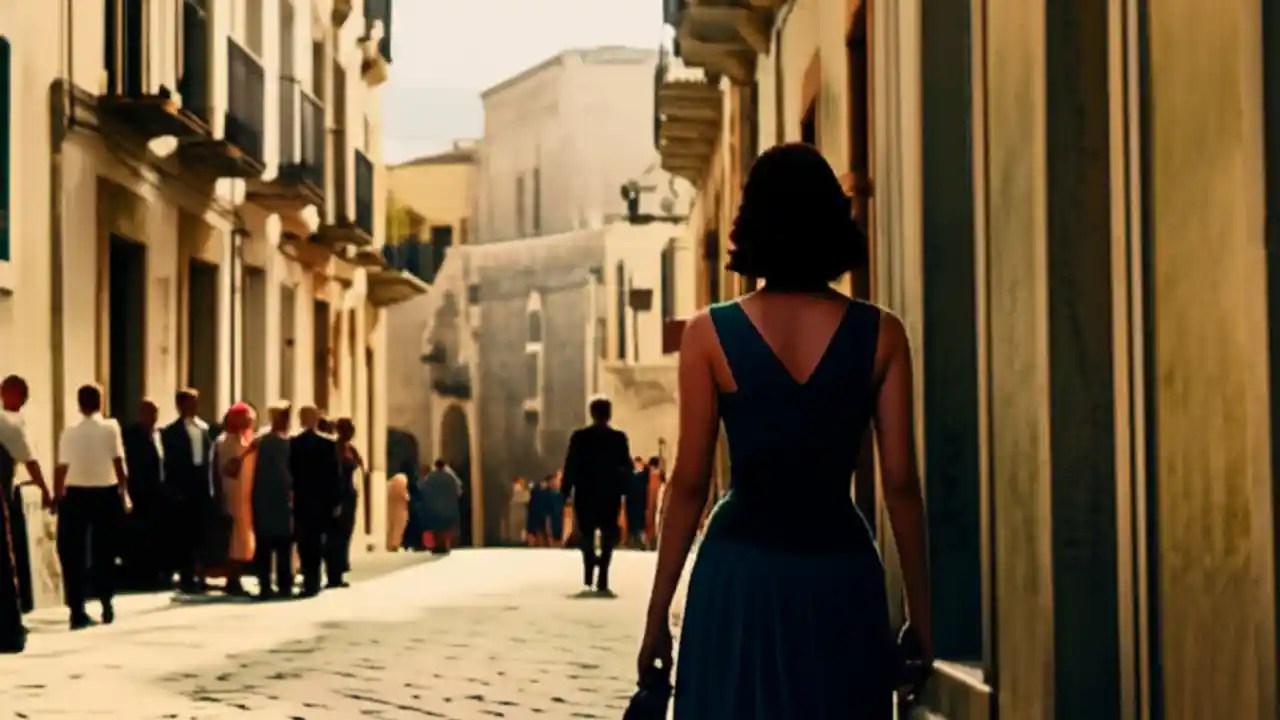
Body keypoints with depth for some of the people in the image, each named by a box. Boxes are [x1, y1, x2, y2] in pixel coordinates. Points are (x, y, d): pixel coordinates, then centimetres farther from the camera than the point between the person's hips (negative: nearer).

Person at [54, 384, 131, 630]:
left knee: (74, 553, 4)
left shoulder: (69, 433, -3)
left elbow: (61, 468, -6)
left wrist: (57, 497, 3)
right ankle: (106, 603, 20)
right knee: (105, 551, 17)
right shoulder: (111, 428, -5)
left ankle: (77, 610, 0)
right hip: (105, 493, 0)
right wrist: (124, 492, -1)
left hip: (76, 494, 0)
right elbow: (118, 462, -8)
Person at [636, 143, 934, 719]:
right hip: (842, 577, 1)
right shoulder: (880, 335, 0)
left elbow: (690, 484, -3)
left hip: (742, 574, -1)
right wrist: (920, 608, 7)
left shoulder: (711, 335, -4)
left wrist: (658, 613, 3)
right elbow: (900, 483, -1)